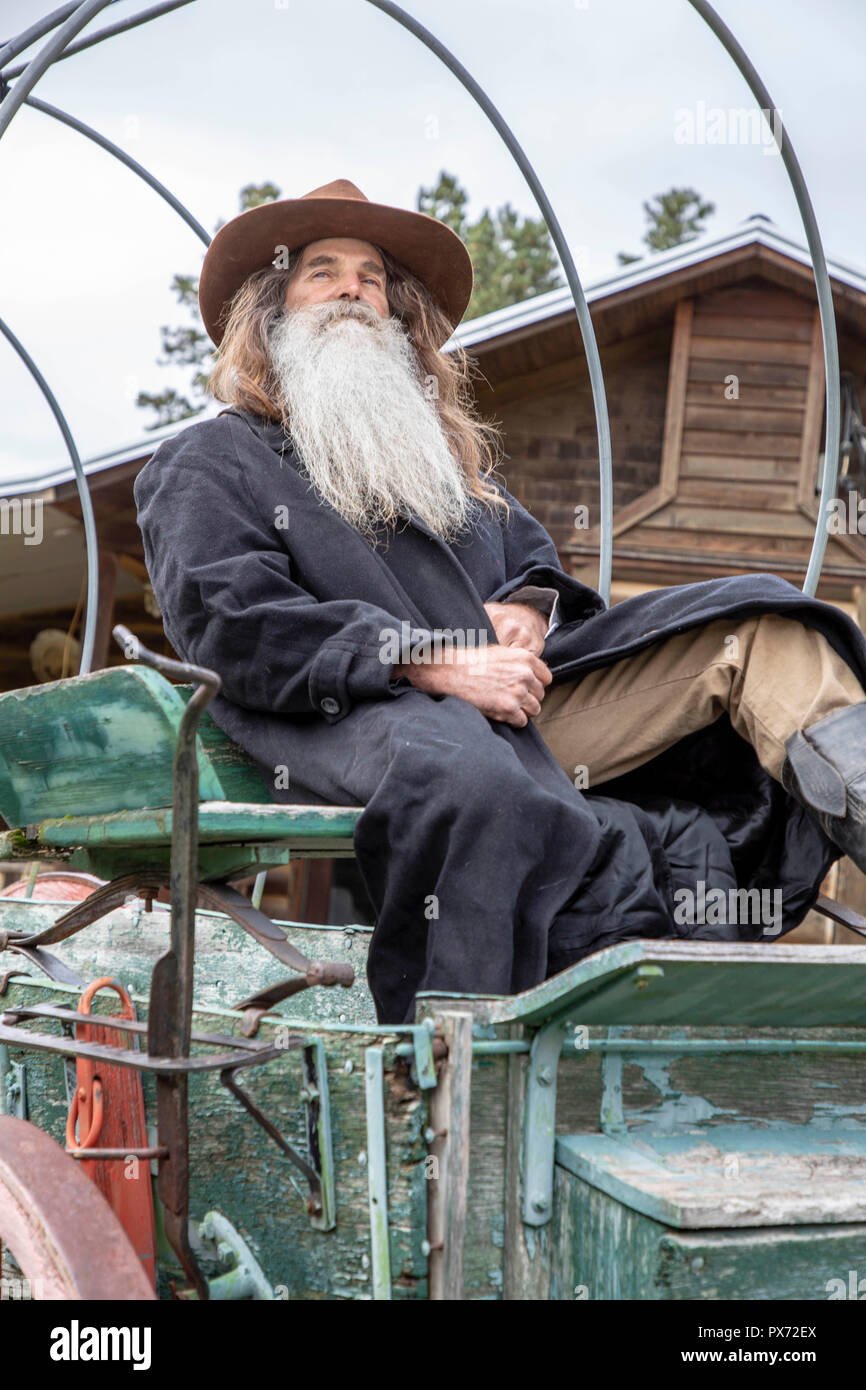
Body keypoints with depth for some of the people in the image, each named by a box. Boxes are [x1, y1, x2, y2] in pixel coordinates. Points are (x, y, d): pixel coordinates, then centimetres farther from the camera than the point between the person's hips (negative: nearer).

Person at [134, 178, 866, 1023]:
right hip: (347, 723, -6)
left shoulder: (441, 449, 35)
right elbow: (232, 624, -5)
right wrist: (429, 663, -16)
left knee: (751, 624, -6)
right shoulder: (206, 464, 13)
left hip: (512, 708, 7)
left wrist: (528, 607, 5)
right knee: (467, 777, -43)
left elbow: (537, 559, 35)